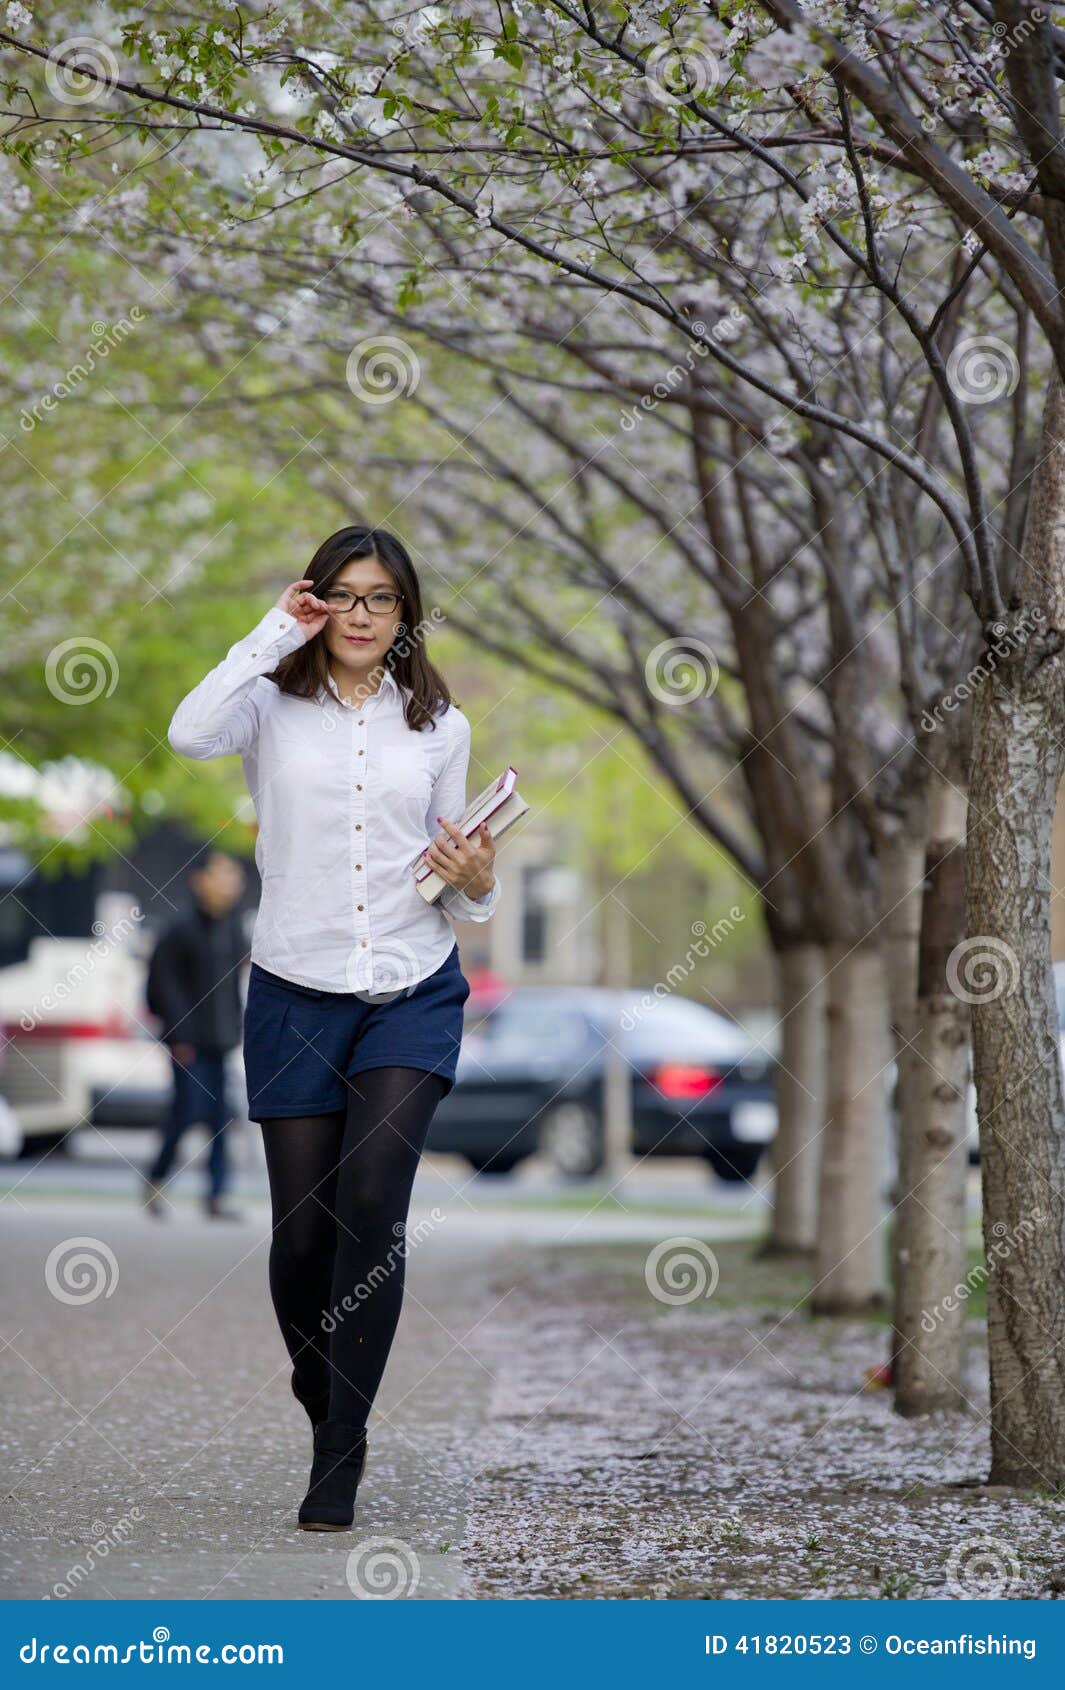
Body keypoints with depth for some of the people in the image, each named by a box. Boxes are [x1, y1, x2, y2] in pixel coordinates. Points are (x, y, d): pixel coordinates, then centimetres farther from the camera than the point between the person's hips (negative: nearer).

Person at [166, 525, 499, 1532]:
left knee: (373, 1204, -17)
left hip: (413, 994, 0)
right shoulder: (274, 705, 2)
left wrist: (475, 881, -7)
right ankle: (322, 1398, 34)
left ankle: (339, 1458, -11)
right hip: (296, 994, 0)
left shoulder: (439, 726, 9)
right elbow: (191, 733, -21)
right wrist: (276, 633, -14)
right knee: (302, 1230, 3)